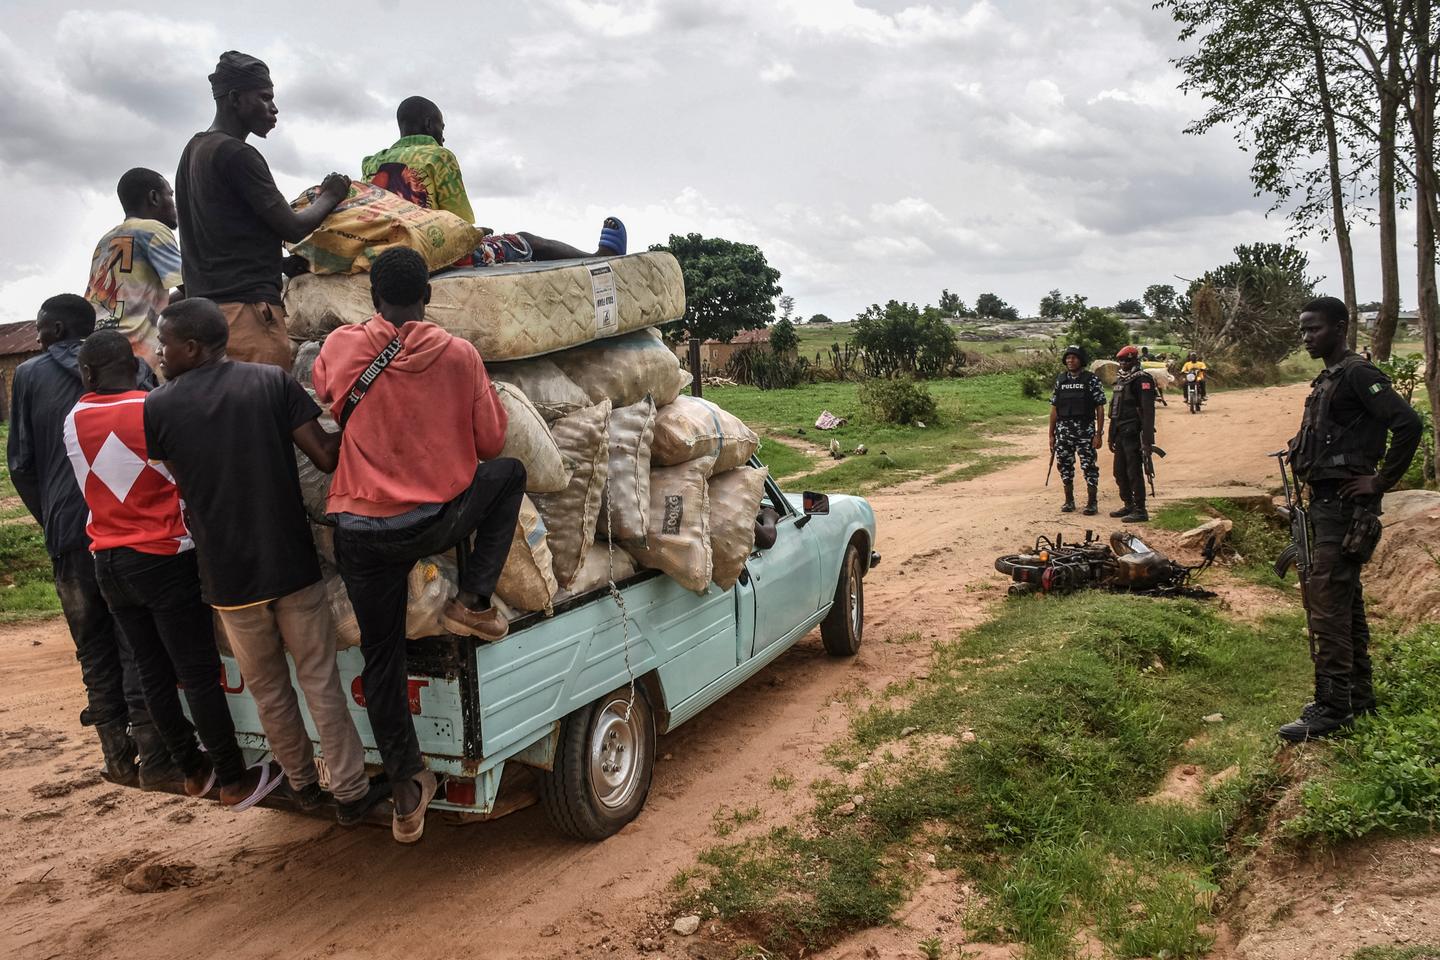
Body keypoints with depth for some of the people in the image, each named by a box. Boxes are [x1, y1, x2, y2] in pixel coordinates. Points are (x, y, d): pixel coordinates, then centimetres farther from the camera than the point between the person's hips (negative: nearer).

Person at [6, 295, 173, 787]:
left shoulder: (28, 375, 5)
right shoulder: (133, 367, 4)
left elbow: (21, 462, 4)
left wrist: (51, 522, 15)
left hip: (69, 532, 1)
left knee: (95, 650, 11)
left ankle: (118, 757, 14)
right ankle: (154, 759, 2)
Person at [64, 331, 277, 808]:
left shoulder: (74, 422, 1)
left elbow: (92, 488, 8)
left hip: (109, 563, 5)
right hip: (164, 560, -5)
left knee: (153, 673, 13)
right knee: (199, 674, 0)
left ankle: (193, 769, 24)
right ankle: (234, 781, 6)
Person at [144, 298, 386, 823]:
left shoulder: (157, 408, -2)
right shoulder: (273, 381, -5)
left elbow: (181, 491, 6)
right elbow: (325, 456, -10)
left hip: (227, 575, 1)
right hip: (292, 563, 0)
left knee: (267, 686, 19)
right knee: (319, 679, 11)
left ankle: (302, 780, 33)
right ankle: (352, 790, 14)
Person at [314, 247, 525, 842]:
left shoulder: (339, 349, 0)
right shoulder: (458, 355, -6)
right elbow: (490, 441, 2)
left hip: (360, 532, 2)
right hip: (435, 523, -2)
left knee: (381, 655, 17)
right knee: (509, 473, 25)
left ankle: (406, 790, 22)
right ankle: (472, 602, 14)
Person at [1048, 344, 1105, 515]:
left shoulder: (1092, 380, -3)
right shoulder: (1060, 380, 8)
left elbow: (1100, 409, -4)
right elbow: (1054, 409, 11)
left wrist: (1099, 434, -10)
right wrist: (1051, 435, 7)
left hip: (1085, 431, -4)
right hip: (1064, 431, 4)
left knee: (1089, 466, -2)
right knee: (1065, 466, 8)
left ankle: (1092, 502, 8)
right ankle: (1069, 501, 20)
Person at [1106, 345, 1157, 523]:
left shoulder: (1142, 380, -12)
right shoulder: (1121, 380, 17)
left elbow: (1148, 411, -19)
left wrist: (1147, 440, -23)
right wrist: (1112, 437, 22)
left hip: (1133, 434, -9)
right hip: (1121, 434, 9)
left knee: (1134, 473, -6)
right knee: (1119, 472, 15)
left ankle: (1140, 510, 1)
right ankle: (1128, 505, 27)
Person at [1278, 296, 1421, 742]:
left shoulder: (1357, 374, -13)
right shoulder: (1327, 379, 16)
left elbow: (1408, 423, -24)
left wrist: (1380, 481, -18)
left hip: (1344, 505, -10)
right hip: (1327, 503, 10)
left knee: (1327, 604, -10)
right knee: (1346, 602, 15)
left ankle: (1332, 708, -5)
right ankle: (1358, 695, 26)